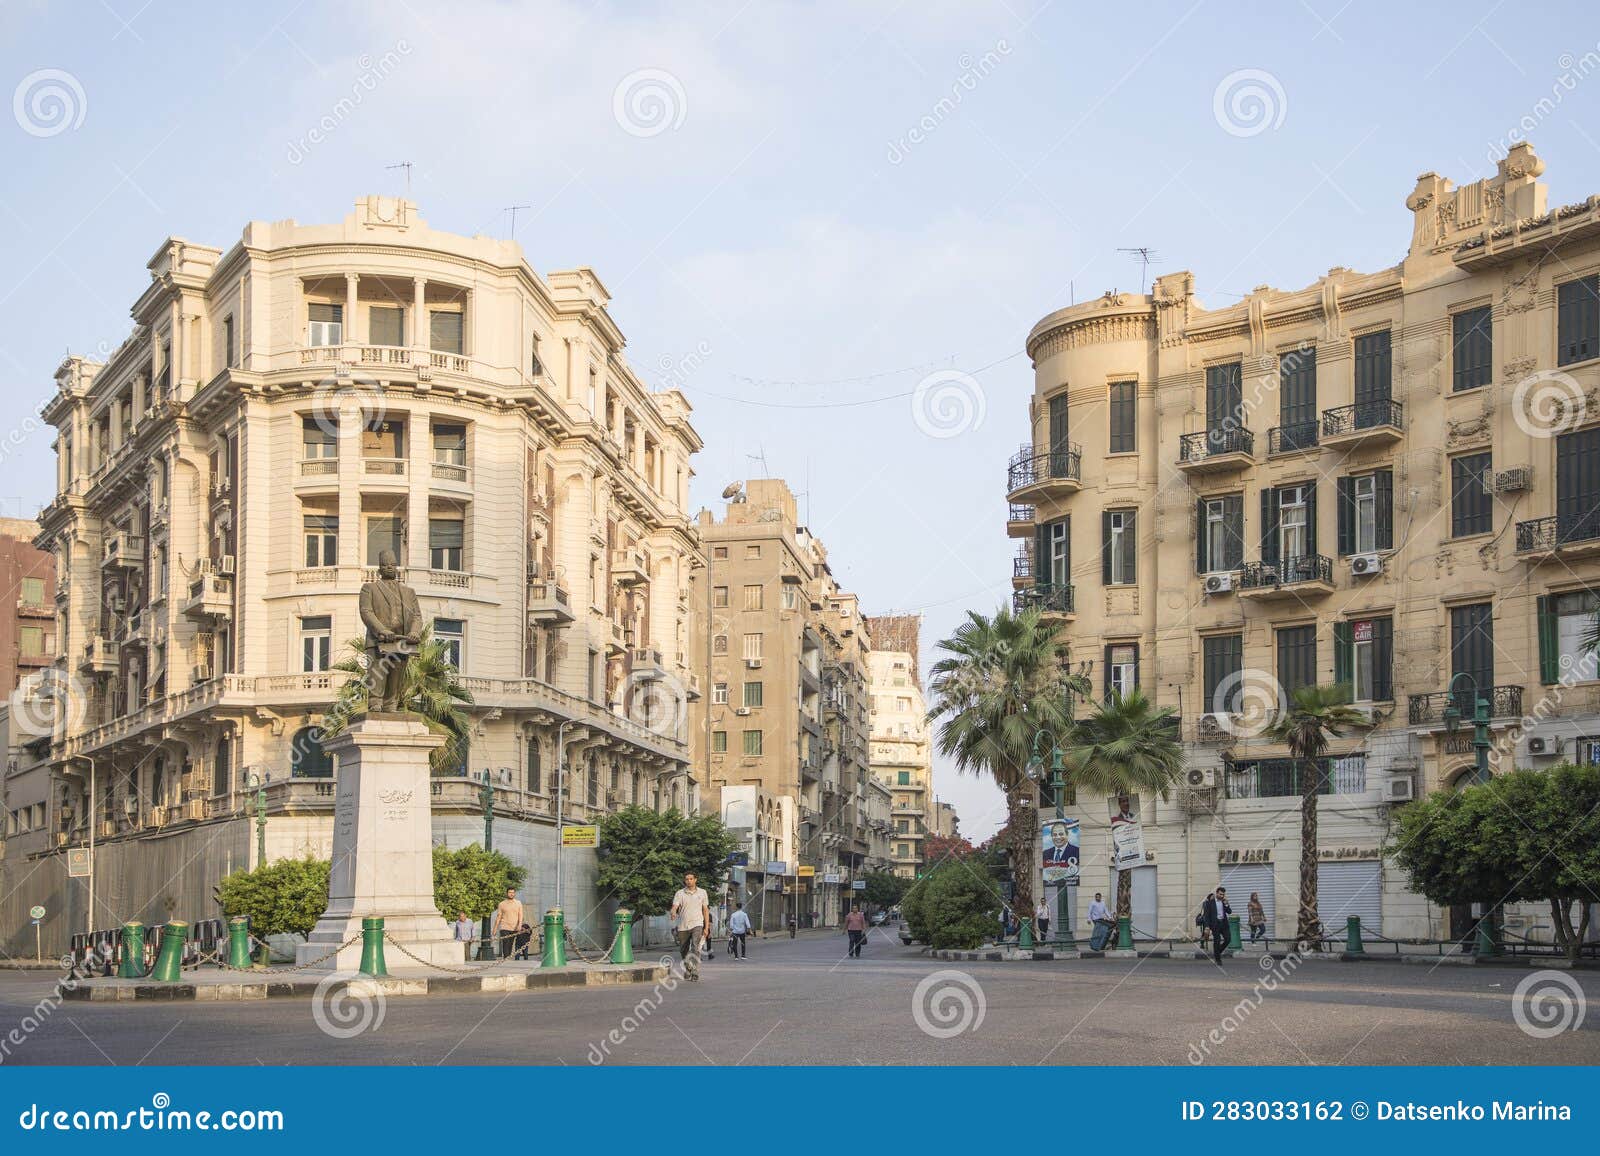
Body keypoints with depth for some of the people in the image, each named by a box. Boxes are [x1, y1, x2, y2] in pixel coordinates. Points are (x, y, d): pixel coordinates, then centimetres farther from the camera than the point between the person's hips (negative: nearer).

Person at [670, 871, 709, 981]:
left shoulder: (702, 893, 5)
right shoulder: (680, 893, 1)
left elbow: (706, 910, 9)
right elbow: (674, 907, -11)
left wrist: (706, 927, 5)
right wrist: (673, 913, -36)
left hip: (697, 924, -2)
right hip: (683, 926, 2)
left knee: (695, 949, -20)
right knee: (683, 951, 12)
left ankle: (695, 973, -23)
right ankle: (687, 968, 38)